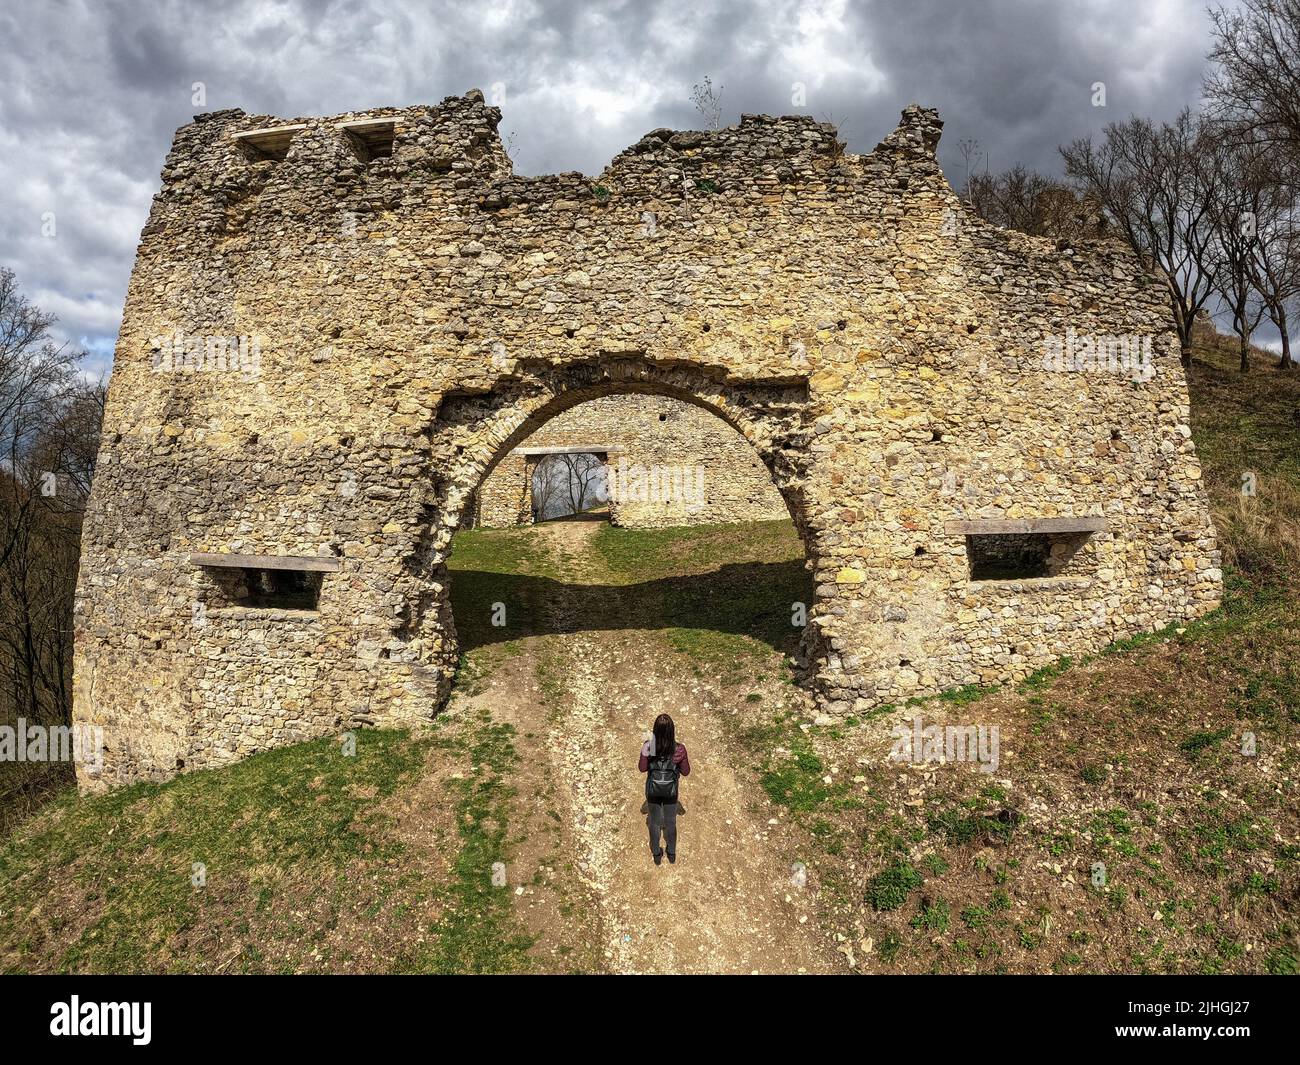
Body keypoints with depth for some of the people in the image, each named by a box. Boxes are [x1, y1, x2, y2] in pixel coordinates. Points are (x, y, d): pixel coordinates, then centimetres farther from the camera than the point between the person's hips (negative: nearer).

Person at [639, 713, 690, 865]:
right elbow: (686, 772, -9)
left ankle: (656, 855, 41)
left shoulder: (648, 746, -23)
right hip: (671, 791, 0)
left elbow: (642, 768, -10)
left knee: (655, 823, 23)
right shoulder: (679, 749, -24)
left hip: (653, 790, 0)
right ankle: (672, 853, 44)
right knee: (670, 823, 24)